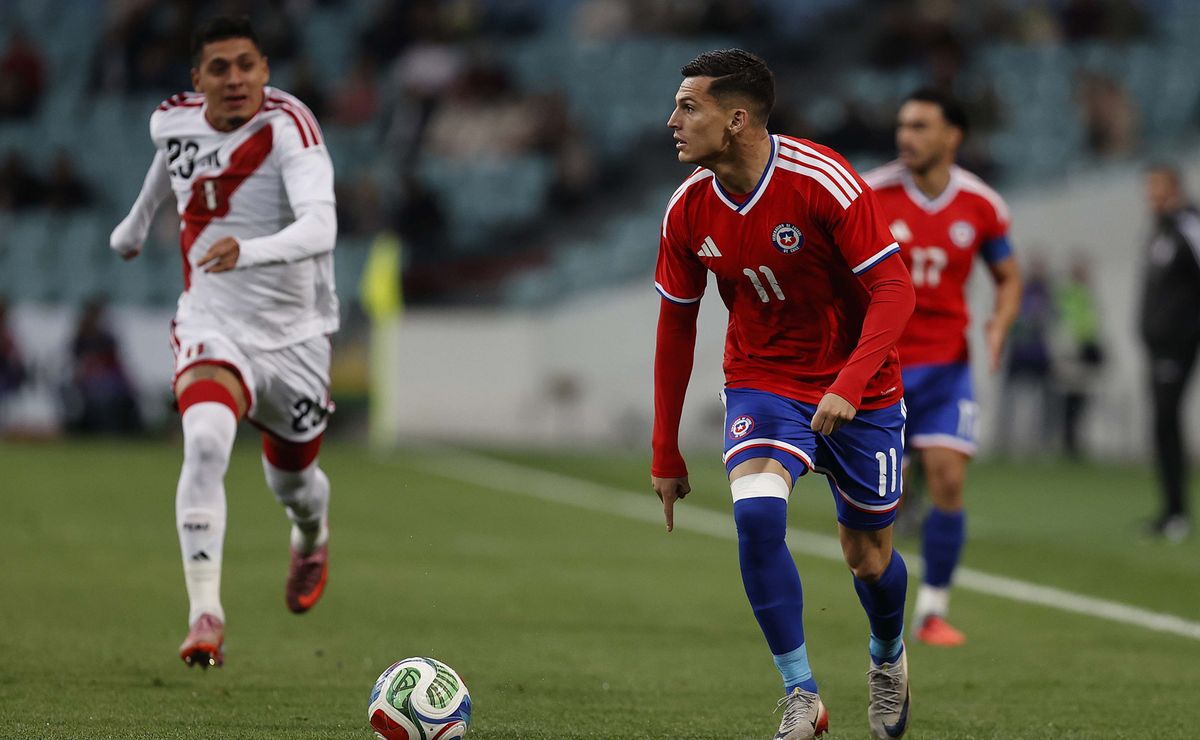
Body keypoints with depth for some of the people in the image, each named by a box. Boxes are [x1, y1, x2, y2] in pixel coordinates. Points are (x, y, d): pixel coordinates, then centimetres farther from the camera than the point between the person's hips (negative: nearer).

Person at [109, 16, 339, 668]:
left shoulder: (288, 127, -21)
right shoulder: (174, 122, -3)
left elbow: (320, 227, -36)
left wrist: (249, 251, -55)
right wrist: (135, 224, 41)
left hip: (293, 338, -1)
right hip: (212, 327, 1)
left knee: (292, 480, 18)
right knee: (206, 441, -29)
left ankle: (311, 538, 57)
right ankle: (204, 613, -29)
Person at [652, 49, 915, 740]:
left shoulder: (824, 182, -22)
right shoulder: (688, 210, -7)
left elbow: (894, 289, -20)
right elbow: (676, 326, 5)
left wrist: (849, 386, -34)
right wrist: (666, 453, 7)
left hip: (858, 392, -2)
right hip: (762, 381, 2)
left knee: (869, 559, 7)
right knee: (756, 510, -26)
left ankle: (889, 659, 43)